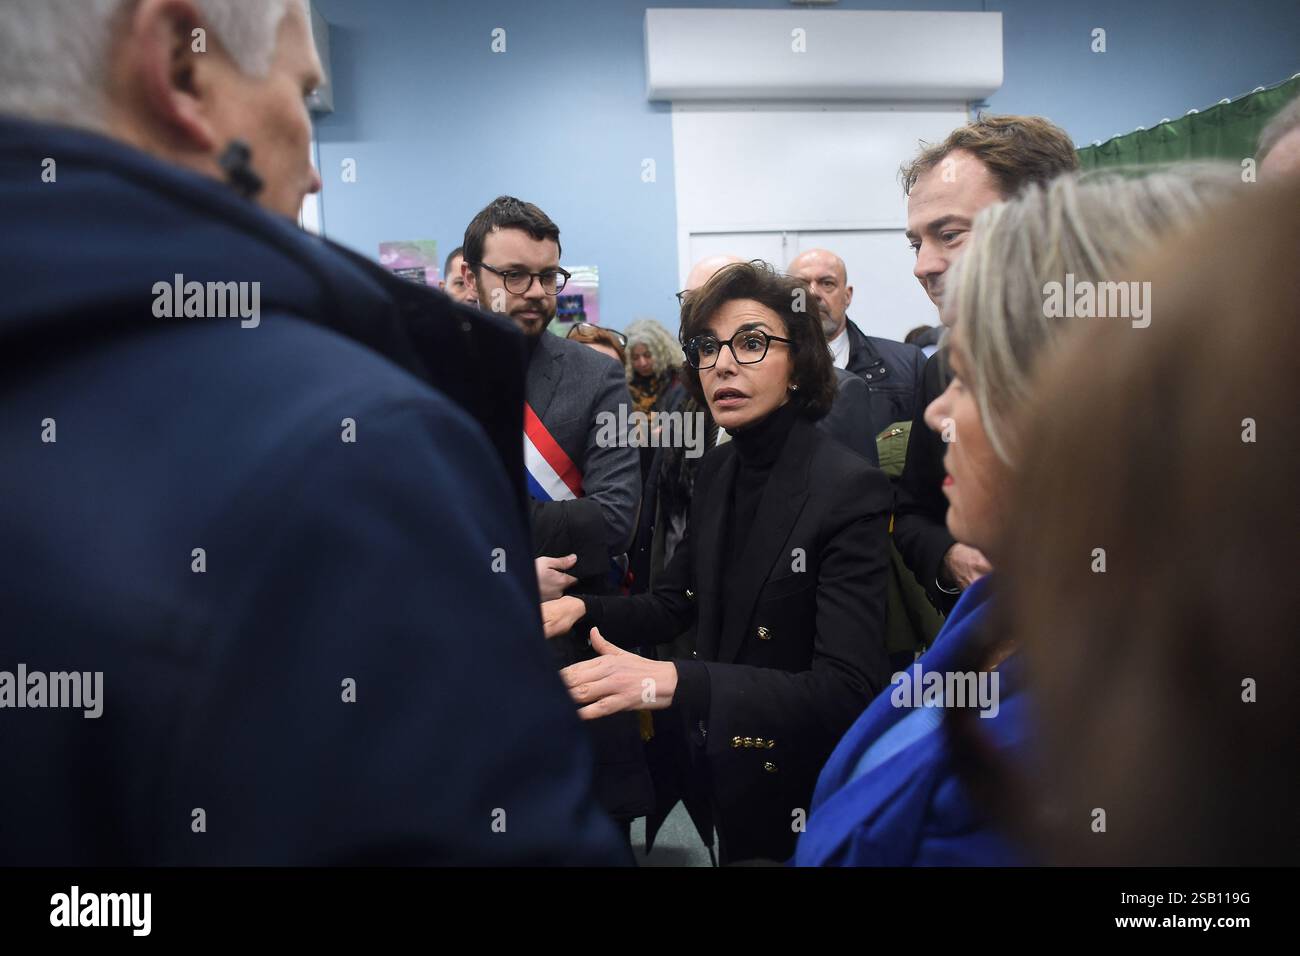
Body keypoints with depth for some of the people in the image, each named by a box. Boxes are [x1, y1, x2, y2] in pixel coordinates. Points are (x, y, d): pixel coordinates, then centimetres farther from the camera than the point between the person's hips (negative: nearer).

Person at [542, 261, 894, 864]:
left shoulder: (850, 490, -23)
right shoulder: (720, 467, -1)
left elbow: (847, 693, -29)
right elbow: (675, 606, 8)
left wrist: (674, 682, -41)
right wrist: (581, 609, -11)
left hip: (801, 796, -6)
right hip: (724, 775, 6)